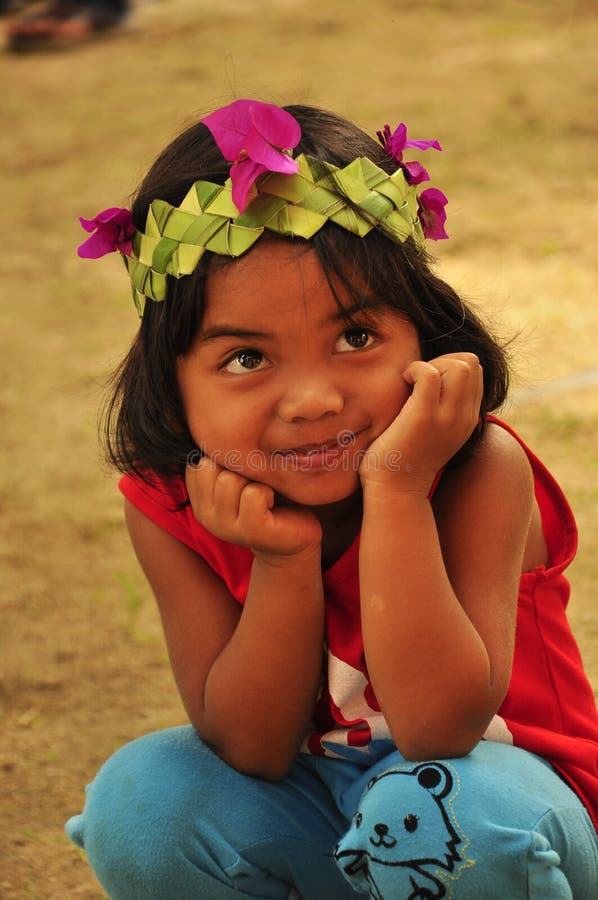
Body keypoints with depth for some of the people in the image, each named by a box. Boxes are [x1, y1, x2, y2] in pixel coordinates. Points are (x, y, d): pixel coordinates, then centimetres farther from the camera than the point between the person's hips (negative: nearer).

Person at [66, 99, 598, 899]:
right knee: (143, 800, -22)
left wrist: (394, 489, -39)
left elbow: (437, 728, -34)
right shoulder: (172, 506, -15)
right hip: (314, 815, 4)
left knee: (446, 810, -36)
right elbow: (250, 749, -16)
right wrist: (285, 560, -31)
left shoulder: (478, 472, -26)